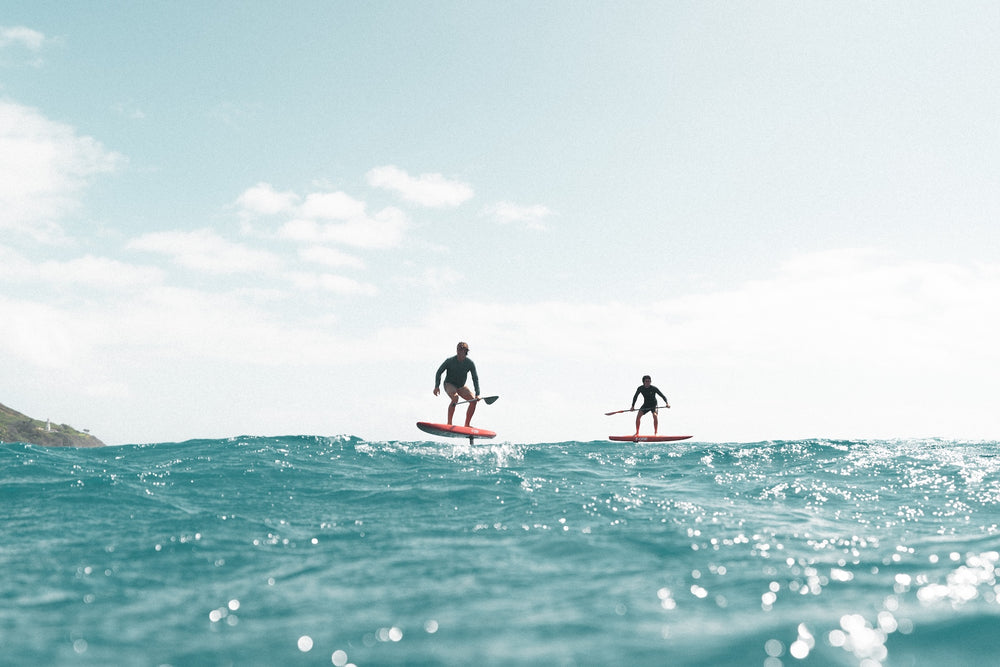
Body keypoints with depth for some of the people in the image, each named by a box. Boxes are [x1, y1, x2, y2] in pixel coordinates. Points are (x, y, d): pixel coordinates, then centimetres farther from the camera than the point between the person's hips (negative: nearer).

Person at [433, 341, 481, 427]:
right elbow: (439, 372, -8)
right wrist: (437, 386, -21)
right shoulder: (450, 361, -16)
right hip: (449, 385, -4)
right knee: (455, 397, -34)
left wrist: (477, 394, -18)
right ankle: (449, 423, -30)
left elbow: (475, 378, -8)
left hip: (461, 386, 4)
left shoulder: (470, 363, -9)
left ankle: (466, 425, -4)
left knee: (474, 400, -13)